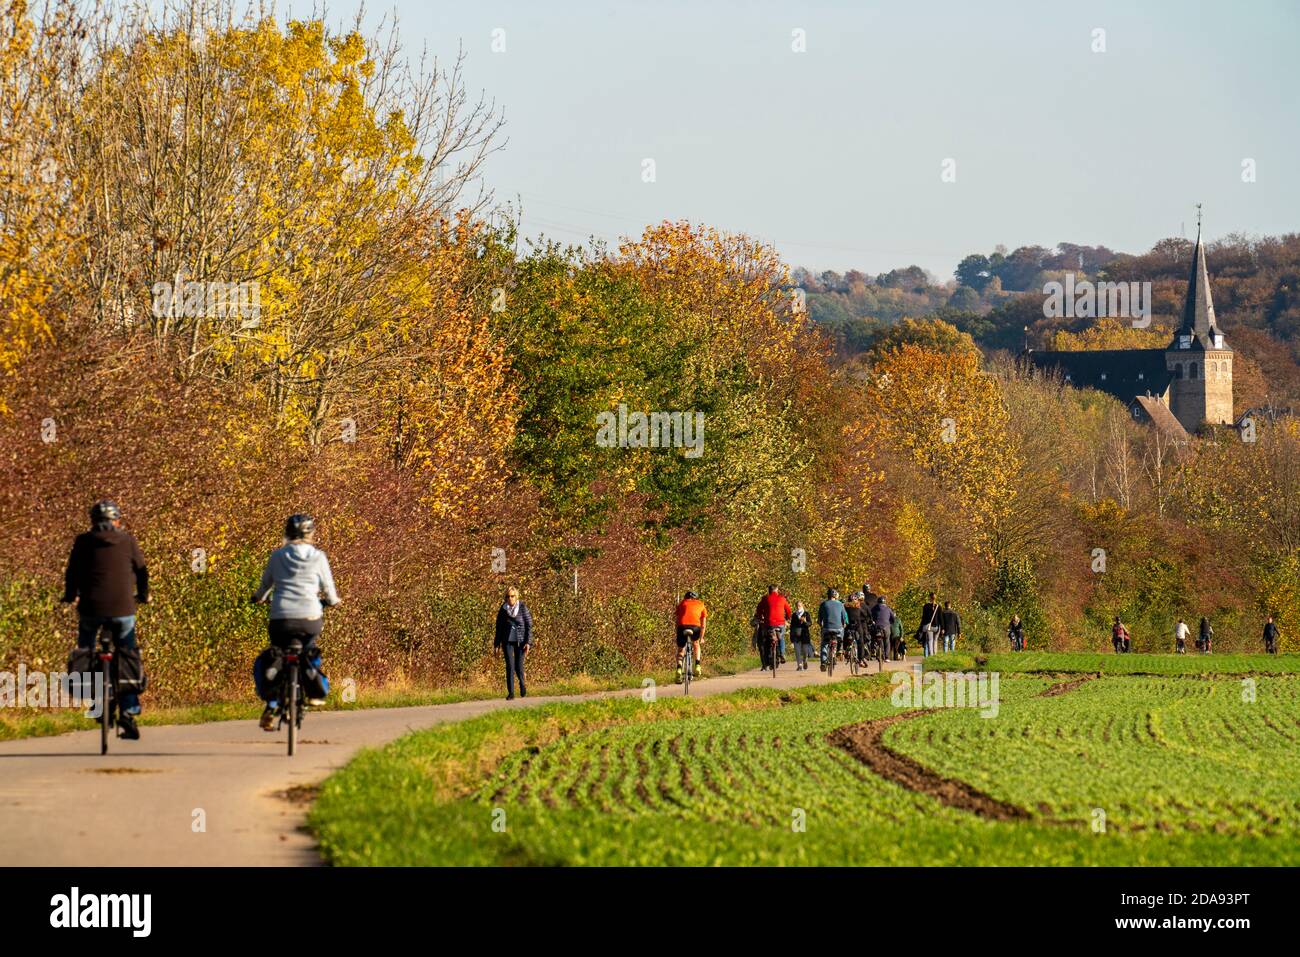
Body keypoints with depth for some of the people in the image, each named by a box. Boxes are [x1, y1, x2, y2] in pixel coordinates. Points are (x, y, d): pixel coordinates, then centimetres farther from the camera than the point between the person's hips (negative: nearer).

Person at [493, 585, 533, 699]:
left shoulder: (523, 608, -4)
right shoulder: (503, 610, 1)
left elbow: (529, 626, -3)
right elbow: (499, 627, 8)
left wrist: (528, 642, -9)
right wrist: (497, 644, 7)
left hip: (520, 641, -1)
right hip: (507, 641, 1)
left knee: (519, 666, 1)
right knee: (510, 666, -8)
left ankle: (522, 684, 31)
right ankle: (510, 693, -5)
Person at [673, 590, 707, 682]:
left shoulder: (682, 603, 29)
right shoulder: (701, 605, 28)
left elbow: (676, 618, 28)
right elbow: (703, 623, 27)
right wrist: (701, 637, 34)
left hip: (682, 625, 0)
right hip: (695, 626, 0)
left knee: (680, 649, 14)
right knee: (696, 644, 30)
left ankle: (679, 668, -9)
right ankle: (697, 666, 16)